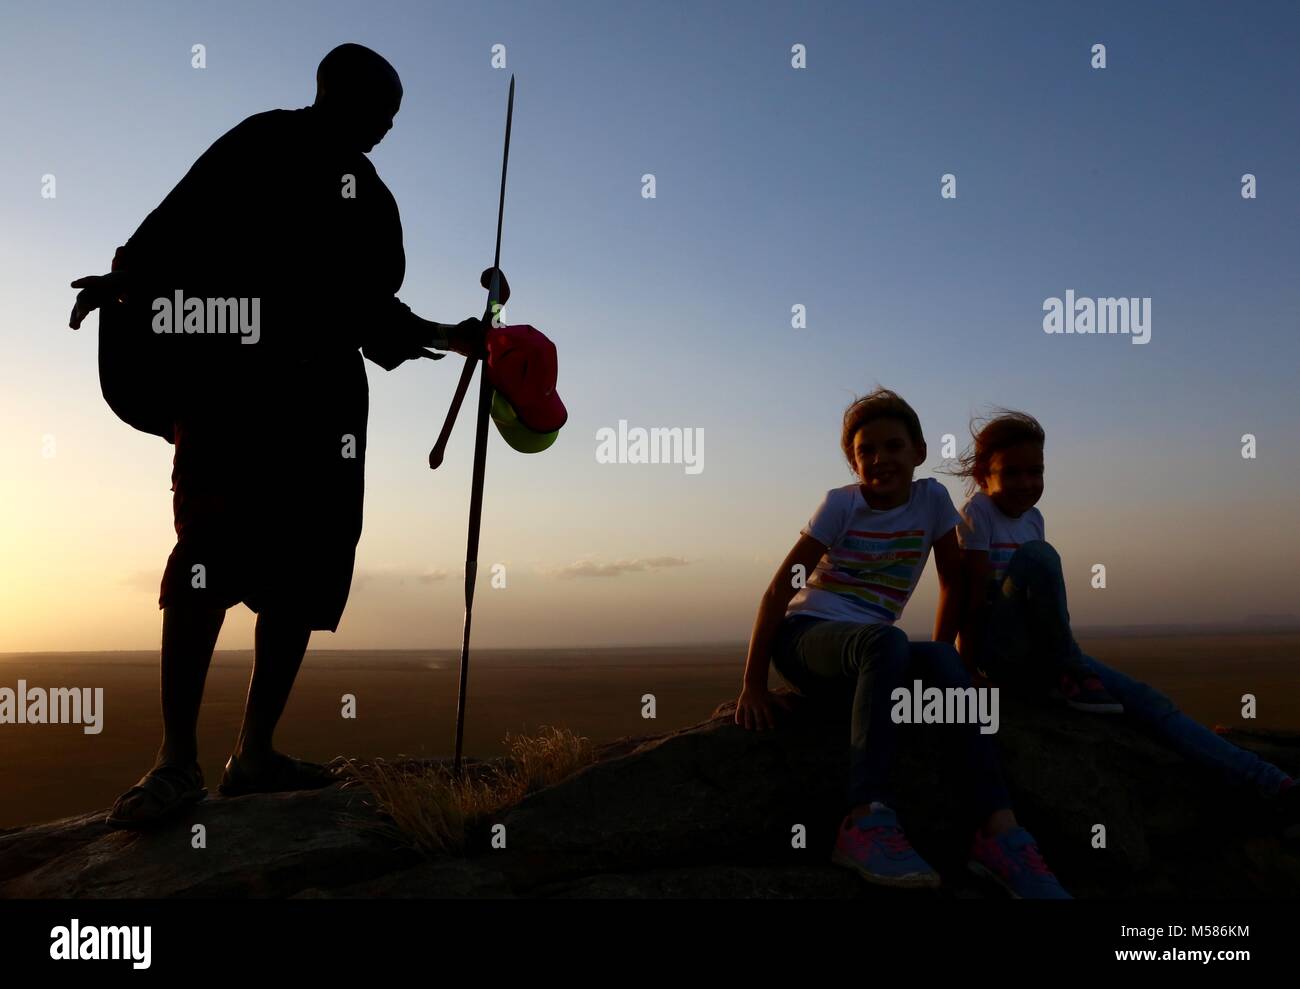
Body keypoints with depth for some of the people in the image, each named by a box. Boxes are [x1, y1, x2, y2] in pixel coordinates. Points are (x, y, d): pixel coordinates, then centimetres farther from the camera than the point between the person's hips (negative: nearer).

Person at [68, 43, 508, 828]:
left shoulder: (370, 196, 26)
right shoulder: (267, 144, 9)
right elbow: (186, 219, -2)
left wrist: (448, 336, 20)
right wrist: (126, 278, -16)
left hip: (323, 389, 6)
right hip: (235, 371, -6)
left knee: (307, 567, -1)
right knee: (211, 546, -18)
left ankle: (255, 753, 4)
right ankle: (178, 759, -16)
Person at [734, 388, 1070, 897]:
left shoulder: (932, 498, 2)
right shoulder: (840, 504, -7)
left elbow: (953, 582, 11)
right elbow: (779, 590, -9)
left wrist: (937, 659, 5)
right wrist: (754, 685, -14)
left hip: (873, 650, 3)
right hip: (806, 634, -3)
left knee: (942, 662, -29)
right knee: (886, 642, -36)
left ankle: (997, 828, -34)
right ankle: (868, 819, -44)